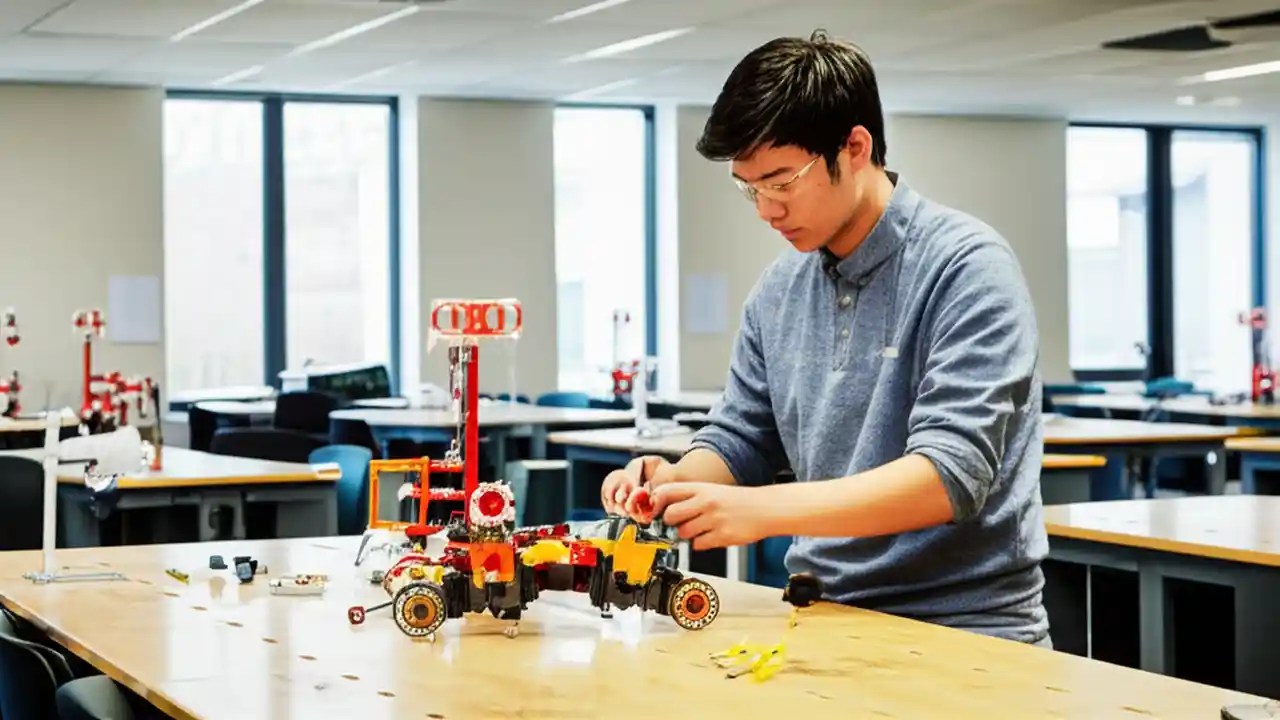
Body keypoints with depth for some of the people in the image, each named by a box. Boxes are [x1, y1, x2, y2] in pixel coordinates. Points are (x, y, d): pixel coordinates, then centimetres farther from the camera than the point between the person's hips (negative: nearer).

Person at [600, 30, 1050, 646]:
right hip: (823, 618, 5)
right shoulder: (776, 293, 9)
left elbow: (950, 474, -19)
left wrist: (759, 510, -26)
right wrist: (677, 479, -5)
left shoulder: (966, 269, -10)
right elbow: (739, 439, 17)